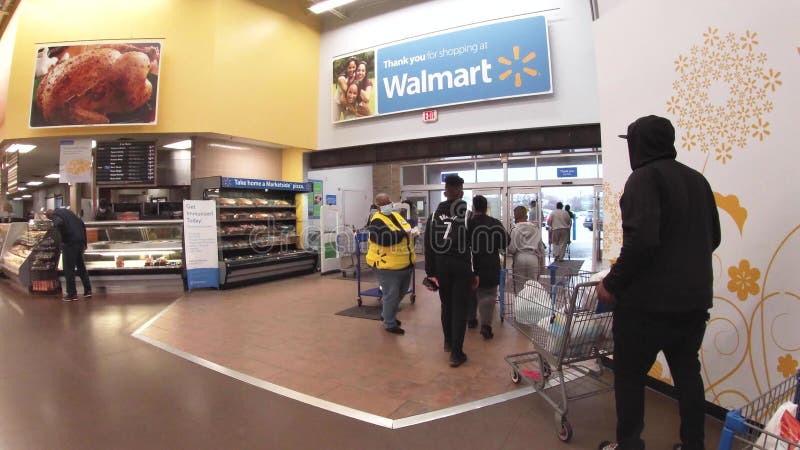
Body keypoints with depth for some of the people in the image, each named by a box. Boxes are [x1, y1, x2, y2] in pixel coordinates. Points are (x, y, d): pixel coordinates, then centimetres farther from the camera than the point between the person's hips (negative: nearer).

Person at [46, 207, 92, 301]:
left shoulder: (55, 216, -3)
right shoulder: (65, 210, 19)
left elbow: (60, 223, -29)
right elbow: (82, 224, 18)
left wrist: (64, 238, -12)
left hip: (70, 243, -7)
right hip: (80, 241, 7)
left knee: (69, 269, 3)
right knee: (81, 266, 17)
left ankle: (72, 293, 9)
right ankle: (88, 290, 20)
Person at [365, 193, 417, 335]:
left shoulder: (396, 216, 12)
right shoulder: (377, 221, -15)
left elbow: (407, 228, 21)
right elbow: (385, 239, -30)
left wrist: (412, 231, -4)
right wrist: (404, 232, -23)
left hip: (405, 264, 9)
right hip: (388, 266, -9)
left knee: (400, 293, 22)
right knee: (391, 295, 1)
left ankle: (387, 314, 41)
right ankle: (390, 323, 17)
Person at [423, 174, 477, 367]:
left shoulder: (435, 214, 1)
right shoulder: (468, 215, -8)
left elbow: (428, 246, 0)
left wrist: (430, 272, 3)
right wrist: (476, 272, 1)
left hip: (441, 265, 3)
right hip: (462, 266, -3)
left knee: (446, 304, 19)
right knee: (459, 308, 2)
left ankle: (448, 342, 35)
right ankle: (456, 353, 2)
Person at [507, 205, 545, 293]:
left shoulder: (515, 229, -6)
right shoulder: (536, 228, 5)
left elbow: (512, 248, -8)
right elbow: (541, 246, 9)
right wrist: (542, 263, 17)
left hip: (519, 258, -2)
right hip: (533, 258, 3)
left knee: (519, 286, 6)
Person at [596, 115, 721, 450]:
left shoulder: (644, 177, -13)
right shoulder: (696, 179, 11)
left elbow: (641, 239, -25)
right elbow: (712, 237, 18)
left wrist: (613, 283, -17)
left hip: (648, 300, -8)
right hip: (695, 298, 8)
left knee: (629, 374, 6)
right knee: (687, 372, 18)